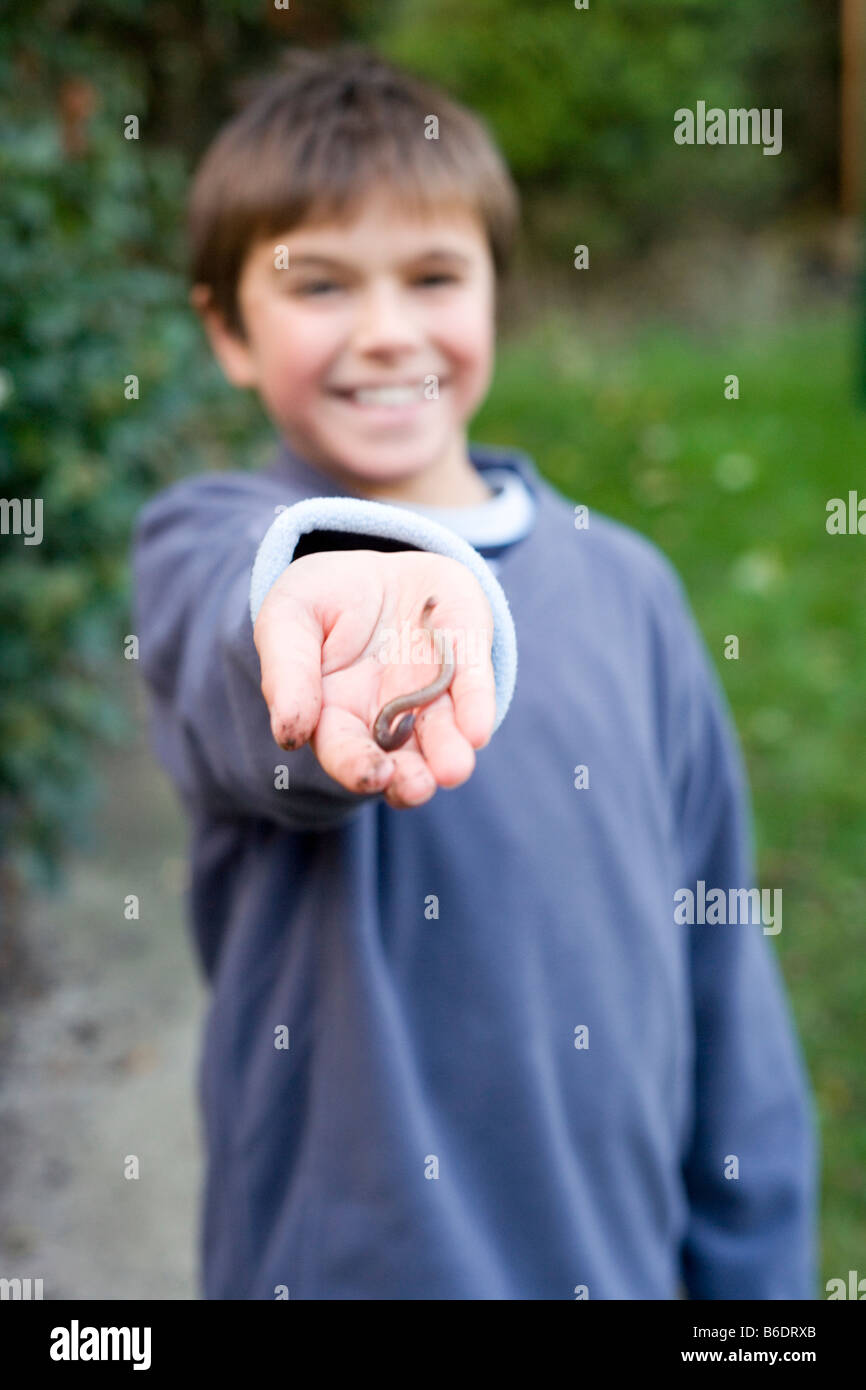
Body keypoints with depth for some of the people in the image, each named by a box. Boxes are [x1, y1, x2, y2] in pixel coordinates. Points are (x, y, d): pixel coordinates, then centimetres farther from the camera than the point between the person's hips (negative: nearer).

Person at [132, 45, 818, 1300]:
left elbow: (722, 967, 6)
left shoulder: (626, 586, 2)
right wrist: (334, 582, -55)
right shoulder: (208, 542, -8)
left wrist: (759, 1268, 7)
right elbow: (238, 647, -33)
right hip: (347, 1253, -3)